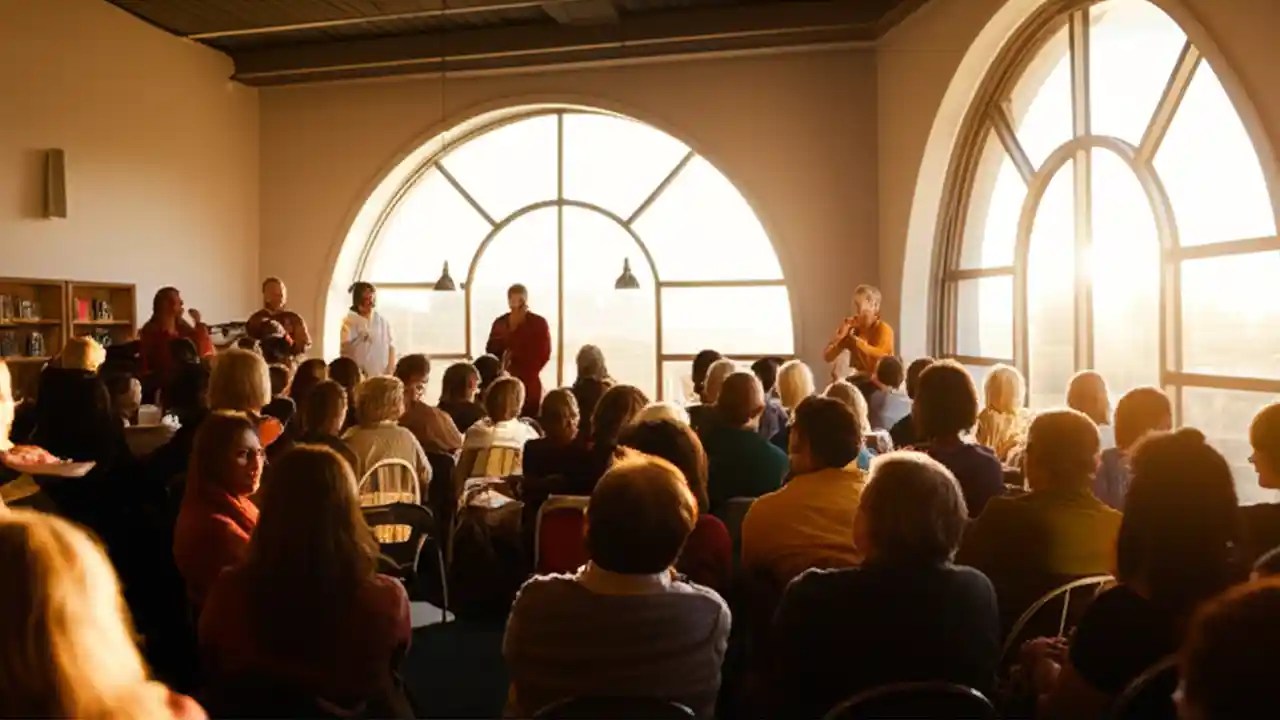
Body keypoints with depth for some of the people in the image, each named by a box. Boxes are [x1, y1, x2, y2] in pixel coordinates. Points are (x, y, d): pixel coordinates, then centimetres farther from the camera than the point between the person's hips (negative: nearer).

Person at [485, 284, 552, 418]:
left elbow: (544, 353, -5)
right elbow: (491, 351, 0)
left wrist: (526, 373, -11)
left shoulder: (539, 323, 0)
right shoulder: (500, 323, 8)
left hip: (529, 384, -2)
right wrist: (509, 329, -10)